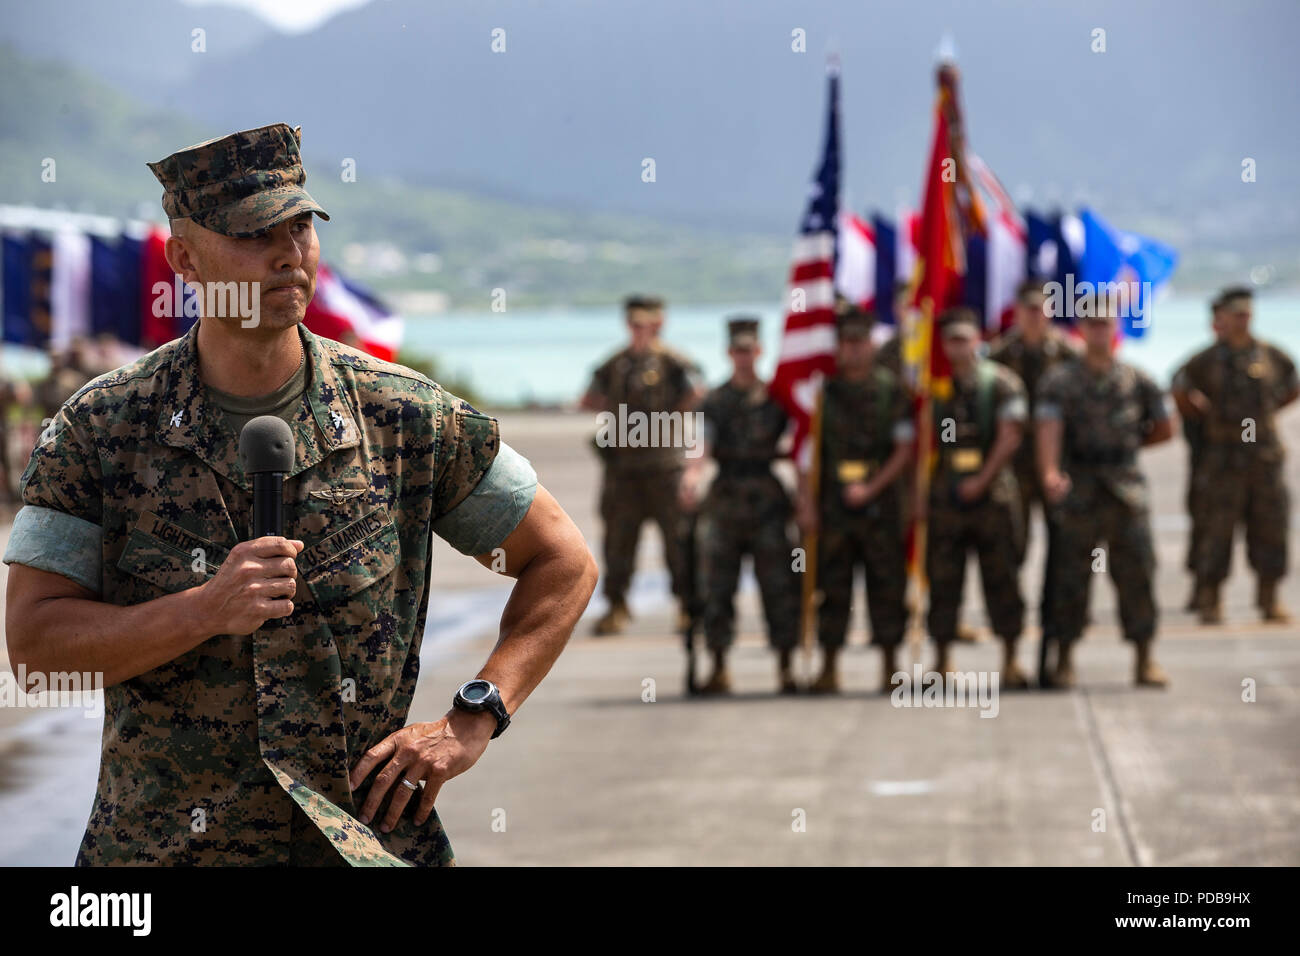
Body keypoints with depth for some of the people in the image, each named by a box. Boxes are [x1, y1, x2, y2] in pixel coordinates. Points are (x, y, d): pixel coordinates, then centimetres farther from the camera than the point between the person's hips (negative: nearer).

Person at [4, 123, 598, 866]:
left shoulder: (407, 417, -2)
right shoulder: (102, 427, -2)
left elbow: (565, 564, 7)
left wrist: (471, 723, -3)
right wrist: (205, 610, -20)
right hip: (158, 843, 0)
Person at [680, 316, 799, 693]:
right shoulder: (714, 401, 5)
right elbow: (701, 443, -10)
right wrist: (692, 475, -29)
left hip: (768, 499, -1)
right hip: (724, 500, 1)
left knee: (778, 585, -2)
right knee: (717, 588, 1)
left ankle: (786, 666, 5)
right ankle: (719, 667, 9)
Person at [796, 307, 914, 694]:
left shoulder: (890, 389, 3)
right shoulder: (823, 390, 4)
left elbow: (904, 448, 1)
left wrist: (871, 488, -9)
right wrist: (806, 503, -3)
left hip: (878, 500, 0)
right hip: (832, 502, 0)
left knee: (887, 584, 2)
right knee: (833, 585, 2)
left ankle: (890, 666, 10)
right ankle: (829, 667, 7)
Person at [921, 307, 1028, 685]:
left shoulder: (1001, 382, 0)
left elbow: (1009, 437, -5)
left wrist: (981, 480, -12)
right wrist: (922, 493, 3)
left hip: (992, 493, -2)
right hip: (945, 495, 2)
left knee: (1001, 578, 0)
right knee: (942, 578, 2)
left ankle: (1011, 661, 6)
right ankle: (943, 660, 9)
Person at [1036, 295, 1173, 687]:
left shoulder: (1136, 380, 8)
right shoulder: (1060, 379, 0)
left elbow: (1163, 429, 19)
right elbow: (1049, 428, -15)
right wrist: (1050, 472, -31)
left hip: (1128, 491, 2)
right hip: (1079, 494, -2)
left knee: (1137, 573, -1)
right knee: (1071, 577, 2)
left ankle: (1145, 659, 6)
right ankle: (1065, 658, 10)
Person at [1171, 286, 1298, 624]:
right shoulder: (1207, 361, 1)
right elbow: (1181, 395, 11)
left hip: (1265, 455, 2)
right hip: (1224, 459, -2)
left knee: (1271, 526, 3)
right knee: (1217, 527, -3)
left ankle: (1269, 599, 12)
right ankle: (1210, 601, 4)